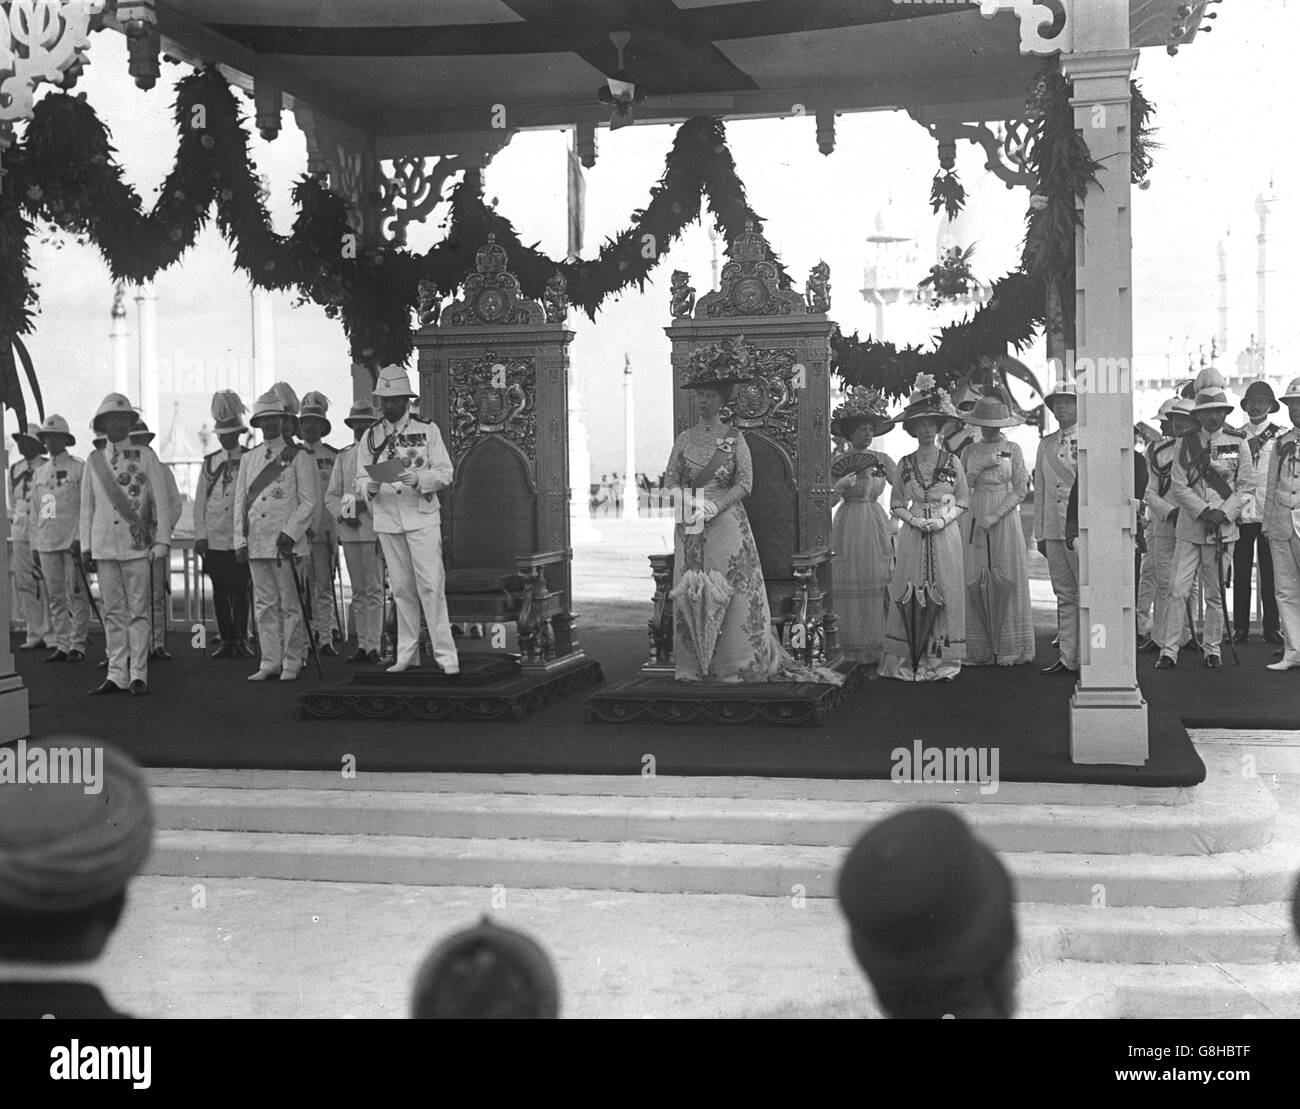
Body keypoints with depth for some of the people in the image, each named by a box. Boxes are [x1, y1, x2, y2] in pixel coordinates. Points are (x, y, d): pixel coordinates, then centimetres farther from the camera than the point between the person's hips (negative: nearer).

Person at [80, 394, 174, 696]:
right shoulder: (94, 461, 11)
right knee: (113, 612, 6)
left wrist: (162, 542, -3)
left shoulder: (146, 457, 4)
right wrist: (85, 547, 9)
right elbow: (87, 507, 14)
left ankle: (138, 674, 2)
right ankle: (117, 674, 10)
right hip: (104, 546, 3)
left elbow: (161, 502, 3)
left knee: (138, 611, -2)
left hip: (137, 546, -3)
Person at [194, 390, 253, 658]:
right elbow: (200, 501, 12)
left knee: (239, 591, -3)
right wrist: (200, 535, 4)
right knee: (220, 592, 5)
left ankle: (241, 640, 4)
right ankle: (226, 641, 12)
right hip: (214, 540, 3)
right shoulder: (210, 463, 12)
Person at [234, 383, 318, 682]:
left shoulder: (297, 457, 1)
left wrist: (290, 533, -14)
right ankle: (270, 663, 11)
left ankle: (292, 663, 6)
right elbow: (240, 501, 15)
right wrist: (240, 540, 6)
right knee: (264, 605, 6)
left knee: (290, 604, -1)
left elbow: (308, 502, -4)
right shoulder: (249, 458, 14)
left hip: (286, 543, -5)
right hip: (256, 543, 5)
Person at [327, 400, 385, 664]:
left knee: (374, 590, -6)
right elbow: (331, 494, 15)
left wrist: (365, 504, -15)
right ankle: (362, 645, 11)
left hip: (374, 530, -4)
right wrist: (343, 514, -3)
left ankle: (374, 646, -5)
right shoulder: (343, 457, 16)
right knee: (358, 591, 7)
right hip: (349, 532, 5)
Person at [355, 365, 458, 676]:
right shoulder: (370, 437, 10)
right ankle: (407, 654, 14)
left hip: (422, 517, -3)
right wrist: (371, 487, -13)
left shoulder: (427, 430, 3)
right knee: (401, 588, 7)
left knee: (431, 585, -9)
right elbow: (360, 482, 11)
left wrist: (418, 479, -19)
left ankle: (446, 654, -7)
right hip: (386, 520, 3)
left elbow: (445, 473, -1)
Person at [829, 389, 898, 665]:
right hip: (850, 527, -3)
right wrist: (841, 484, -19)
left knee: (880, 583, 0)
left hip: (878, 527, 3)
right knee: (852, 587, -2)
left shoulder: (882, 460, 7)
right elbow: (828, 502, -3)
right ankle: (855, 647, 5)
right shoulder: (839, 464, -1)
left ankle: (880, 645, 7)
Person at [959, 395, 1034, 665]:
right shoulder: (969, 451, 10)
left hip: (1005, 518, -2)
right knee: (974, 581, -1)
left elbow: (1021, 489, -2)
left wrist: (994, 516, -11)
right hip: (974, 519, 2)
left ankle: (1009, 650, 2)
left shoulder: (1013, 450, 3)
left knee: (1007, 581, -3)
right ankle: (980, 650, 3)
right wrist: (980, 467, -10)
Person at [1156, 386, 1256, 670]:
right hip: (1189, 529, -1)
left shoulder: (1237, 445, 6)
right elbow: (1179, 486, -1)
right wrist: (1204, 512, -13)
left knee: (1216, 593, 7)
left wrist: (1223, 513, -9)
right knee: (1177, 590, -6)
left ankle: (1212, 649, 18)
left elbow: (1246, 486, 4)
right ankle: (1168, 650, -2)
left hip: (1224, 528, 1)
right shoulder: (1185, 445, 4)